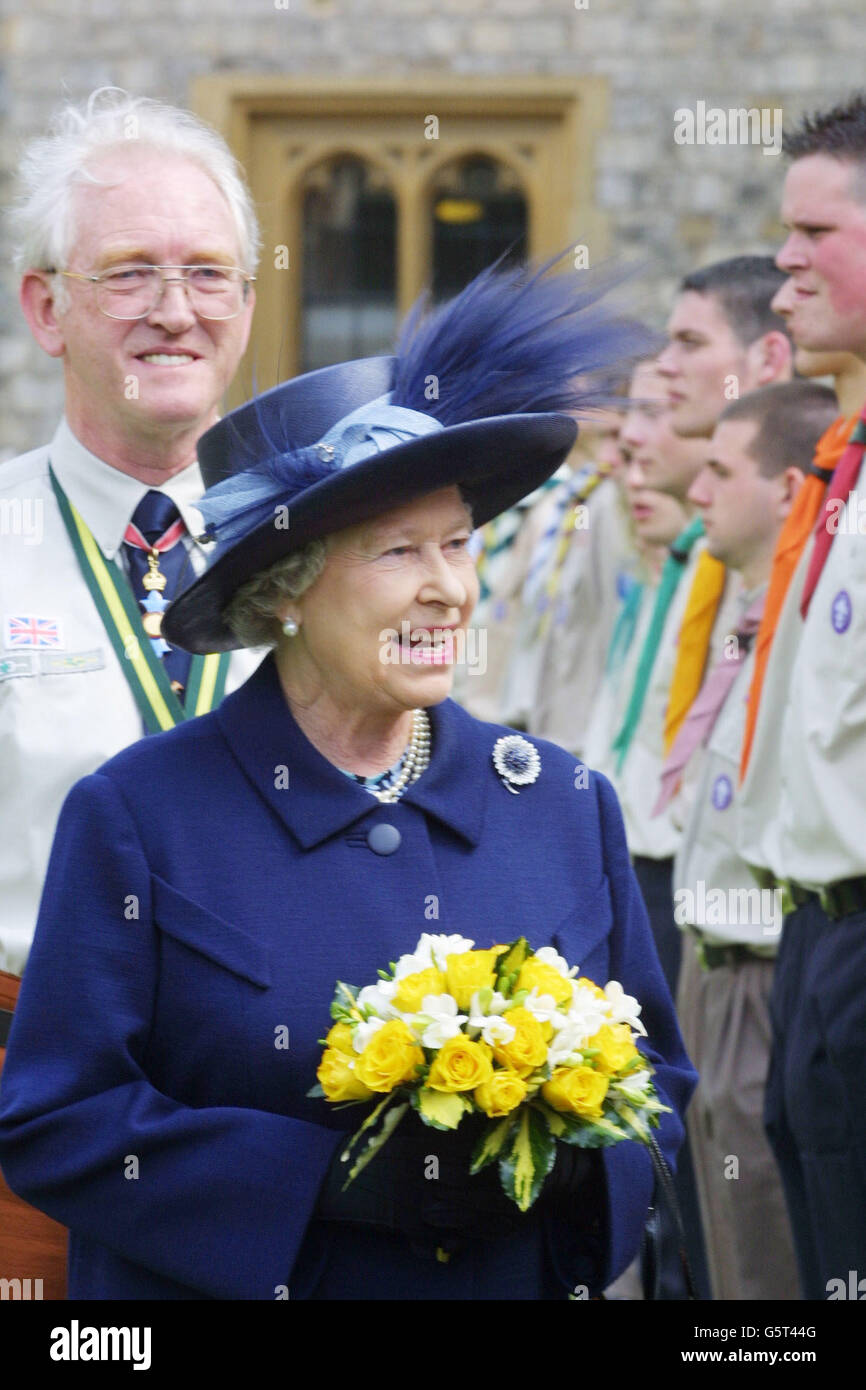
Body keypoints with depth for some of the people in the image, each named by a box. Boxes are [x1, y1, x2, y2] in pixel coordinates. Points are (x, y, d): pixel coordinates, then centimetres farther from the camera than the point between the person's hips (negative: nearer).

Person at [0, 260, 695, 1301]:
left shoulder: (566, 806, -1)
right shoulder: (139, 816, -11)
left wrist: (567, 1155, -15)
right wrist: (331, 1179, -22)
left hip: (522, 1277, 3)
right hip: (229, 1283, -3)